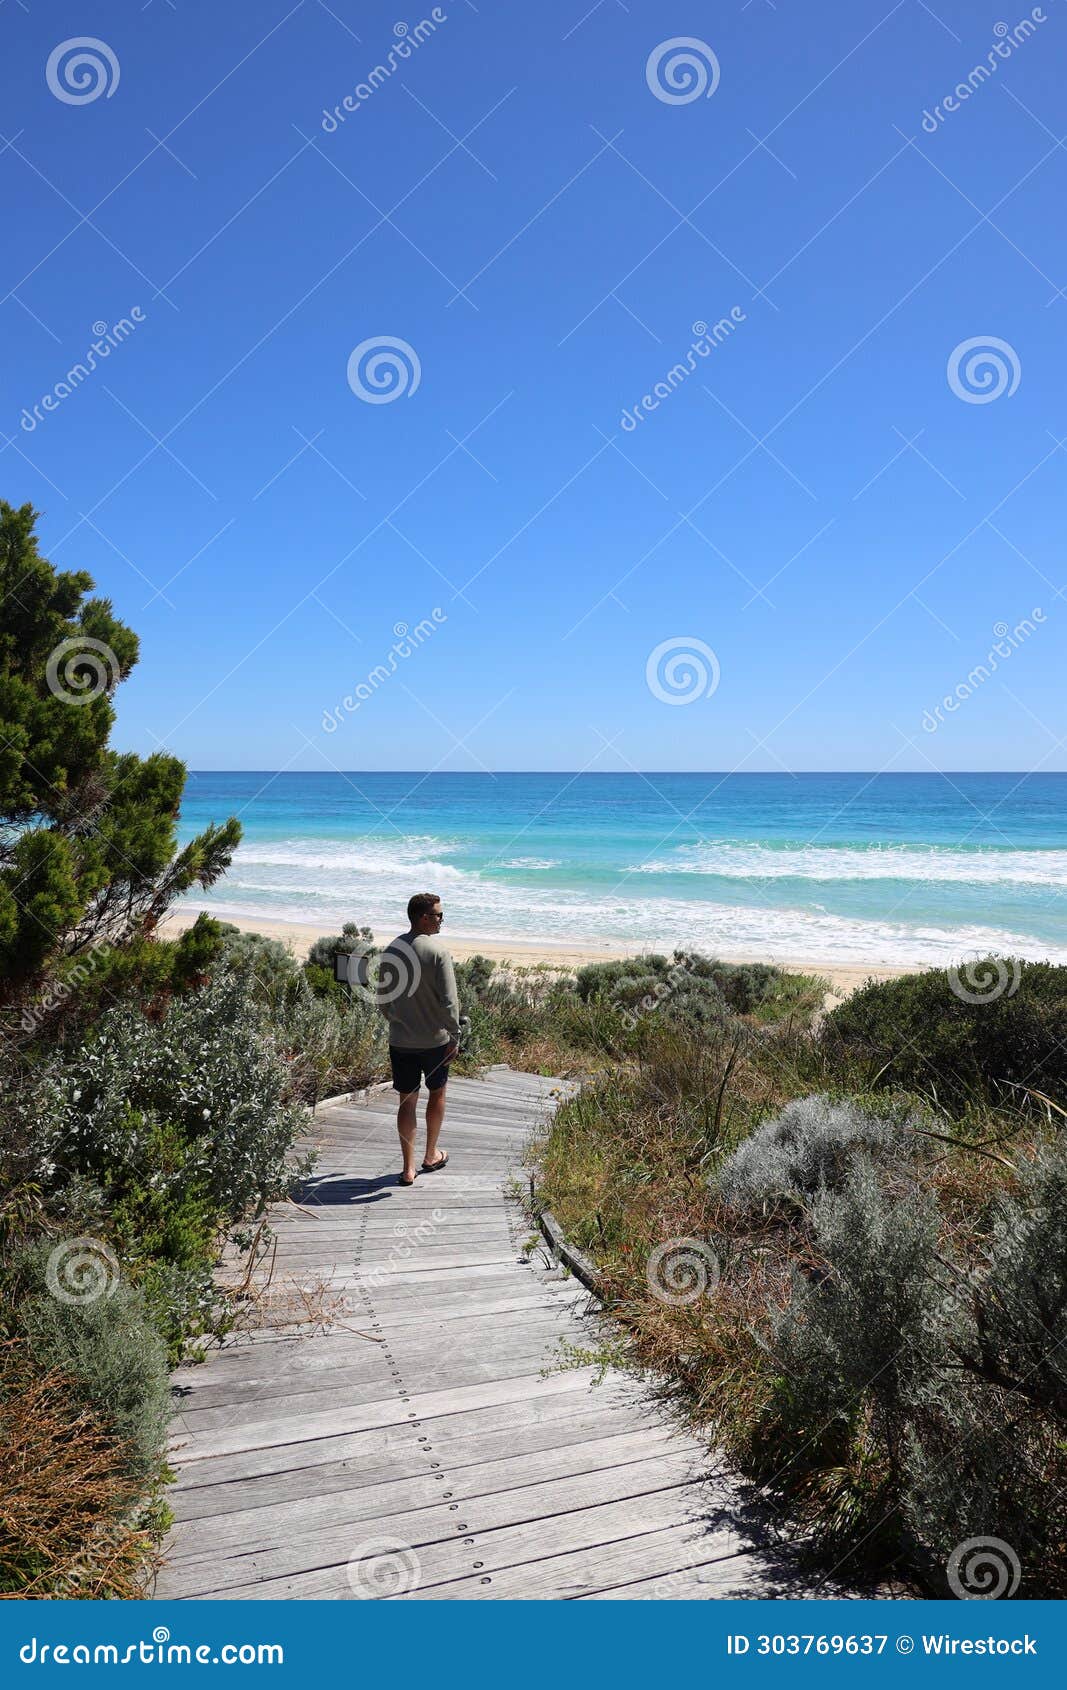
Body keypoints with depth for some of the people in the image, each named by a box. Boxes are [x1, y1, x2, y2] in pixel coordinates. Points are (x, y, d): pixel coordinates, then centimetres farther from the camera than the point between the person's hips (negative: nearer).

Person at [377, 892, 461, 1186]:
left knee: (407, 1101, 9)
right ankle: (431, 1156, 32)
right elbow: (448, 1000, -17)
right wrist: (454, 1035, -8)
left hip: (400, 1041, 3)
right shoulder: (437, 952, -16)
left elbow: (383, 998, 8)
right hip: (434, 1040, -3)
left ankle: (408, 1168, 12)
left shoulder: (391, 950, 0)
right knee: (437, 1094, 18)